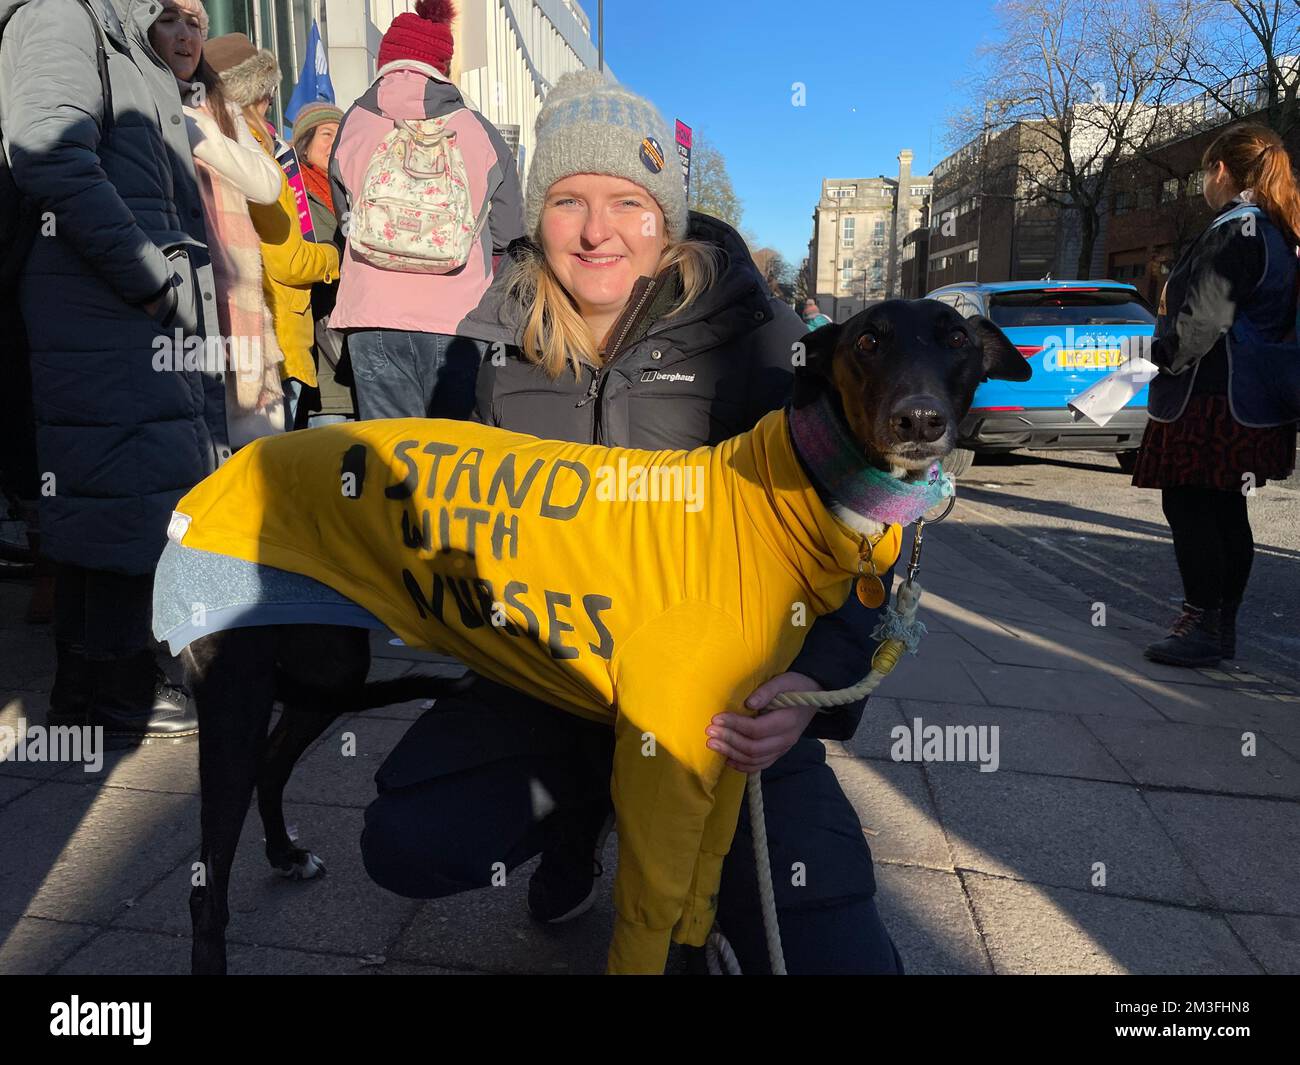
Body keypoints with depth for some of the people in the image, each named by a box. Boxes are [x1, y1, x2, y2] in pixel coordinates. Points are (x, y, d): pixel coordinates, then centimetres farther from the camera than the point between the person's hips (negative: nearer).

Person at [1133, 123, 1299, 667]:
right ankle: (1223, 625, 20)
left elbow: (1202, 318, -23)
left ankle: (1202, 626, -2)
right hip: (1252, 404, 10)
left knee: (1188, 507, -5)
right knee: (1226, 512, 13)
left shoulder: (1232, 230, -15)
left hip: (1209, 401, -10)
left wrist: (1166, 355, -7)